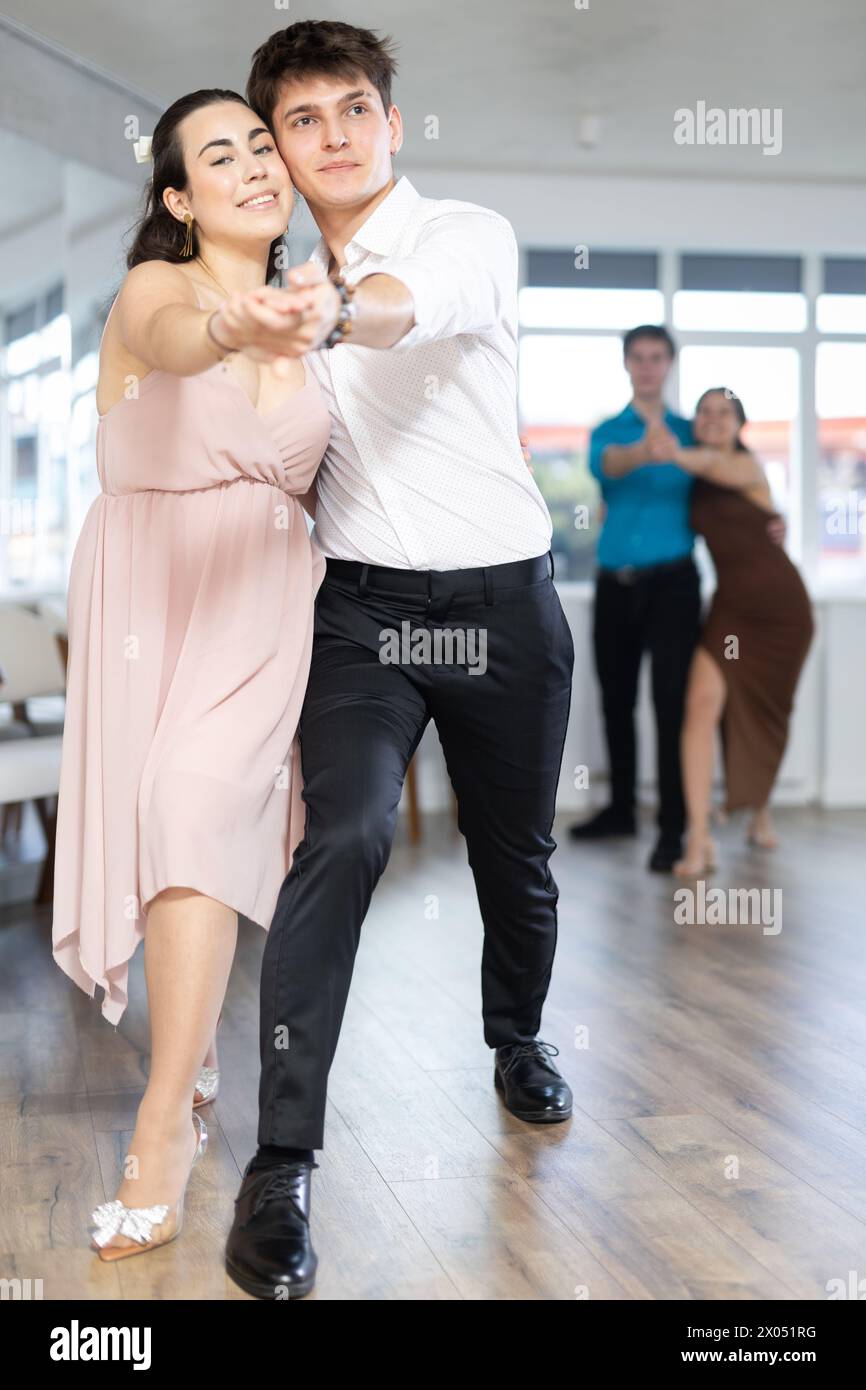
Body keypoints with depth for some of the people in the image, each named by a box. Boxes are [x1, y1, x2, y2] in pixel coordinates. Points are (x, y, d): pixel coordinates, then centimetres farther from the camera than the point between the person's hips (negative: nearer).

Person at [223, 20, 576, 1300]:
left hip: (503, 594, -1)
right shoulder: (291, 288, 11)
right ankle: (280, 1168, -20)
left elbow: (414, 307, -31)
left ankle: (517, 1038, 43)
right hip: (365, 602, 1)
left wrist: (332, 318, -52)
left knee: (514, 853, 11)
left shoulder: (470, 235, -4)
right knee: (344, 839, -20)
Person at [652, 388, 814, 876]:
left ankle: (762, 811, 38)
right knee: (705, 700, -18)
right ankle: (699, 840, -22)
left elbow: (719, 468, -32)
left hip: (781, 603, -3)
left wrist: (679, 454, -55)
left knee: (767, 716, 11)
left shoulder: (749, 464, -9)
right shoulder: (696, 482, 5)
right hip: (731, 603, 3)